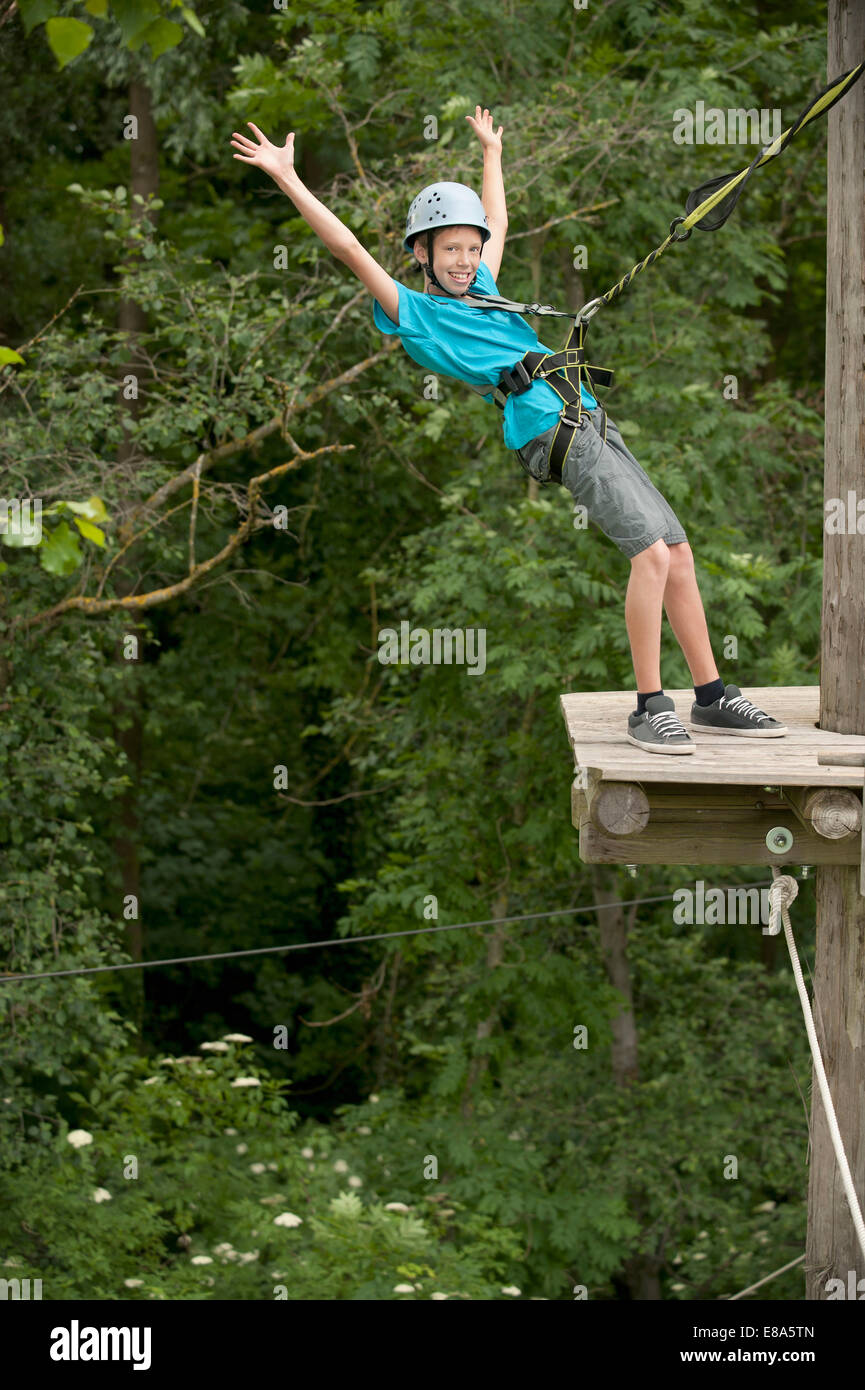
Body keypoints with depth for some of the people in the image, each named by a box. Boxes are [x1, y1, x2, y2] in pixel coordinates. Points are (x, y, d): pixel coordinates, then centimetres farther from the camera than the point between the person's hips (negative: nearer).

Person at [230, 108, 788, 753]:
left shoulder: (481, 286, 23)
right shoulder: (416, 313, 3)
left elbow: (497, 224, 41)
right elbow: (350, 249, -3)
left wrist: (491, 150, 49)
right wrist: (288, 179, -6)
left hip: (596, 425, 8)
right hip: (555, 432, -8)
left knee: (679, 552, 5)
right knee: (652, 553, -19)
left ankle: (713, 698, 11)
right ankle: (650, 708, -14)